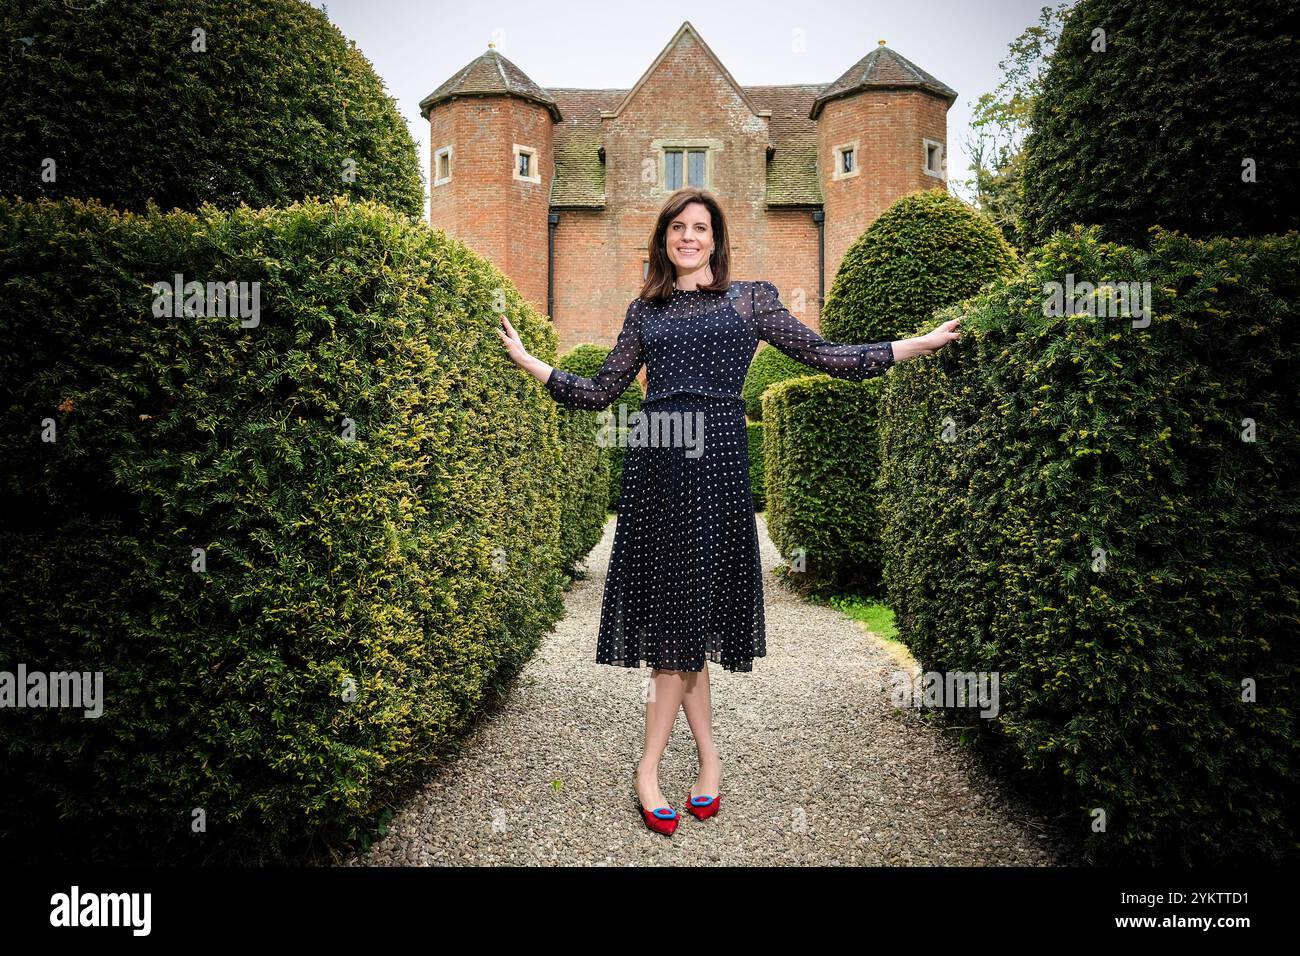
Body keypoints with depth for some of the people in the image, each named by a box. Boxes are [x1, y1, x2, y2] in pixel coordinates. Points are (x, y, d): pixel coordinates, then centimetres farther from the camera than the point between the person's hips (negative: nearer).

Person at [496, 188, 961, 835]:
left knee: (688, 608, -3)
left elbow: (825, 356, 9)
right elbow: (600, 392, 17)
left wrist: (923, 343, 7)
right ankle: (709, 754, 15)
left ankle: (649, 768, 7)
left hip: (717, 459, -2)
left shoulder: (750, 298, 11)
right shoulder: (645, 309, 16)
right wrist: (530, 363, 12)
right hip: (655, 460, 2)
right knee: (675, 609, 2)